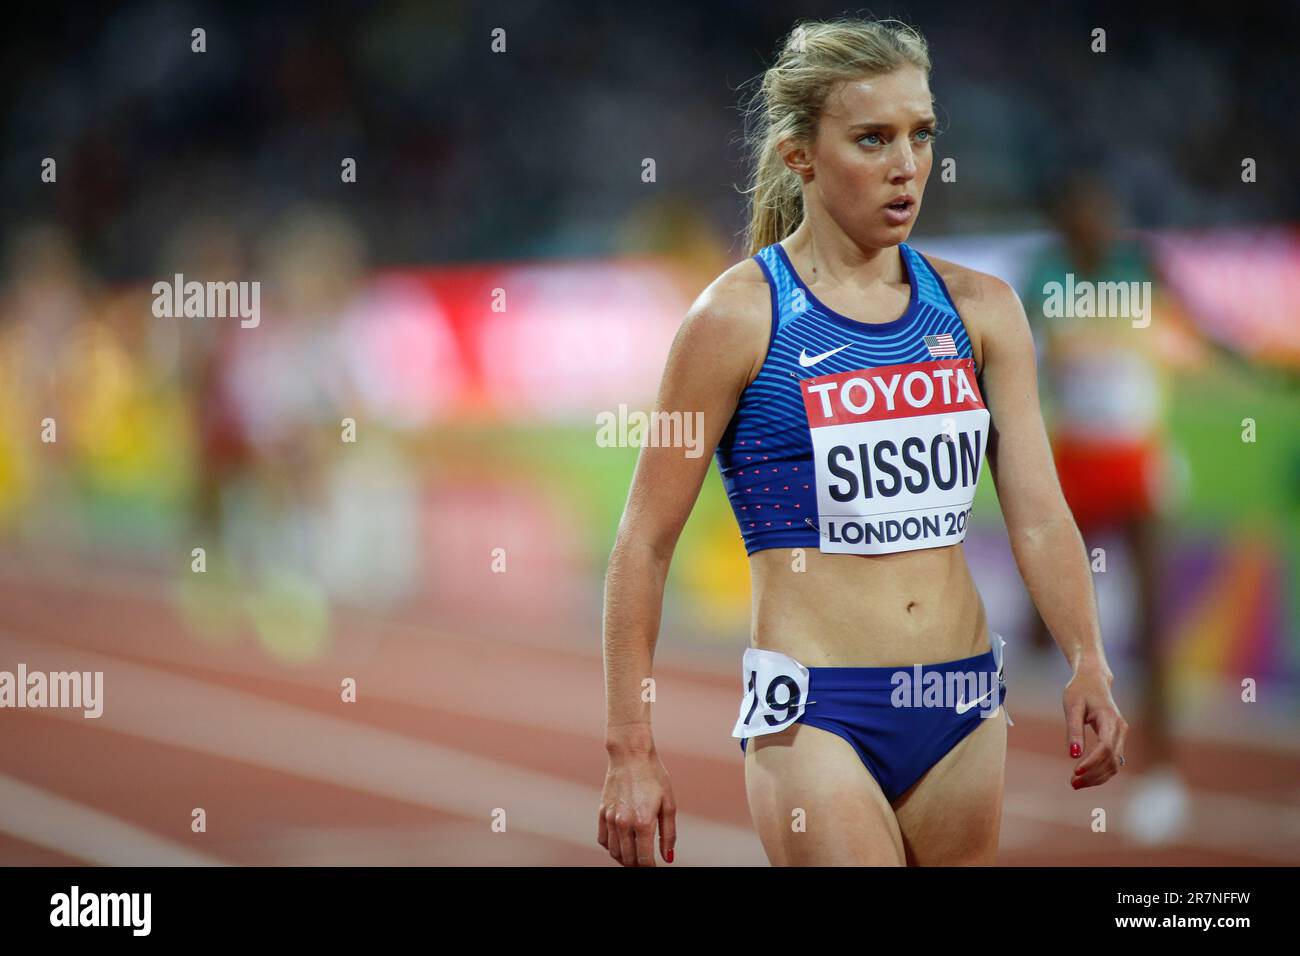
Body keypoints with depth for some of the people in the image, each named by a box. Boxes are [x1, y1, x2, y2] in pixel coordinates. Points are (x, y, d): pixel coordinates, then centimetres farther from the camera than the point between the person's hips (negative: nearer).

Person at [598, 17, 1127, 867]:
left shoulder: (979, 310, 8)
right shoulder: (740, 318, -5)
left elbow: (1039, 515, 2)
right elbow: (645, 545, -4)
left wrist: (1087, 664, -16)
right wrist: (631, 752, -8)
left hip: (963, 704, 5)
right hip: (816, 715, -5)